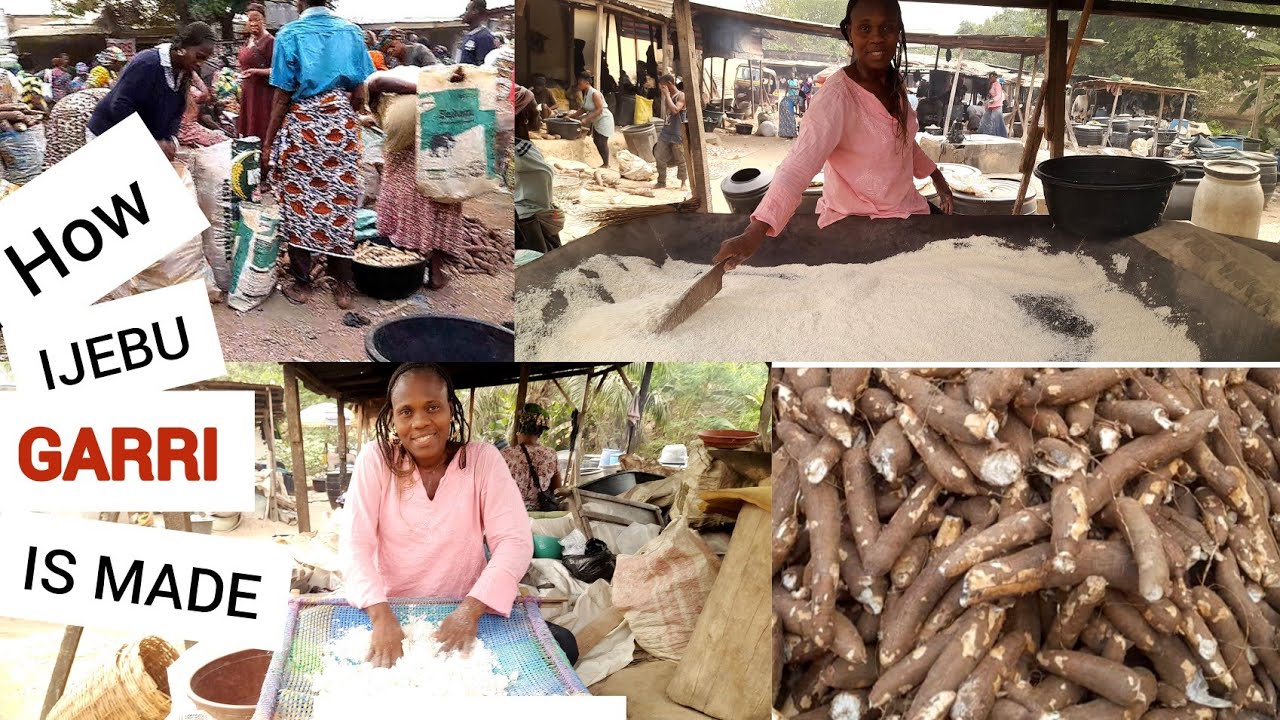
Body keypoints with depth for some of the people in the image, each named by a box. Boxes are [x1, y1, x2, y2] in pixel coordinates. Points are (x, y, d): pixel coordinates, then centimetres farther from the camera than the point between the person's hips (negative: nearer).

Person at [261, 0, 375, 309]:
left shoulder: (290, 34, -4)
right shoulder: (351, 32, 5)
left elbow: (282, 97, -6)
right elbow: (359, 94, 4)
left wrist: (268, 143, 0)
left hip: (301, 127, -3)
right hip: (342, 128, 3)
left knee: (299, 205, 7)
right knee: (340, 205, 7)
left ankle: (302, 284, 12)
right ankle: (343, 286, 12)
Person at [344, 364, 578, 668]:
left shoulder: (483, 459, -5)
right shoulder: (375, 459, -6)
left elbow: (514, 542, -13)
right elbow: (357, 544, -13)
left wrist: (471, 609, -29)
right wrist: (382, 616, -31)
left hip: (466, 611, 1)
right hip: (391, 611, 0)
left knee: (561, 644, -19)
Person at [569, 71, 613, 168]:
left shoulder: (594, 93, -23)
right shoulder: (585, 93, 4)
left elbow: (599, 110, -27)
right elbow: (584, 109, 9)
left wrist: (586, 119, -31)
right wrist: (571, 115, 1)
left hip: (604, 119, -9)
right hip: (596, 121, 9)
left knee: (601, 142, -7)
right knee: (596, 141, 10)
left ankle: (606, 164, 1)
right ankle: (605, 163, 18)